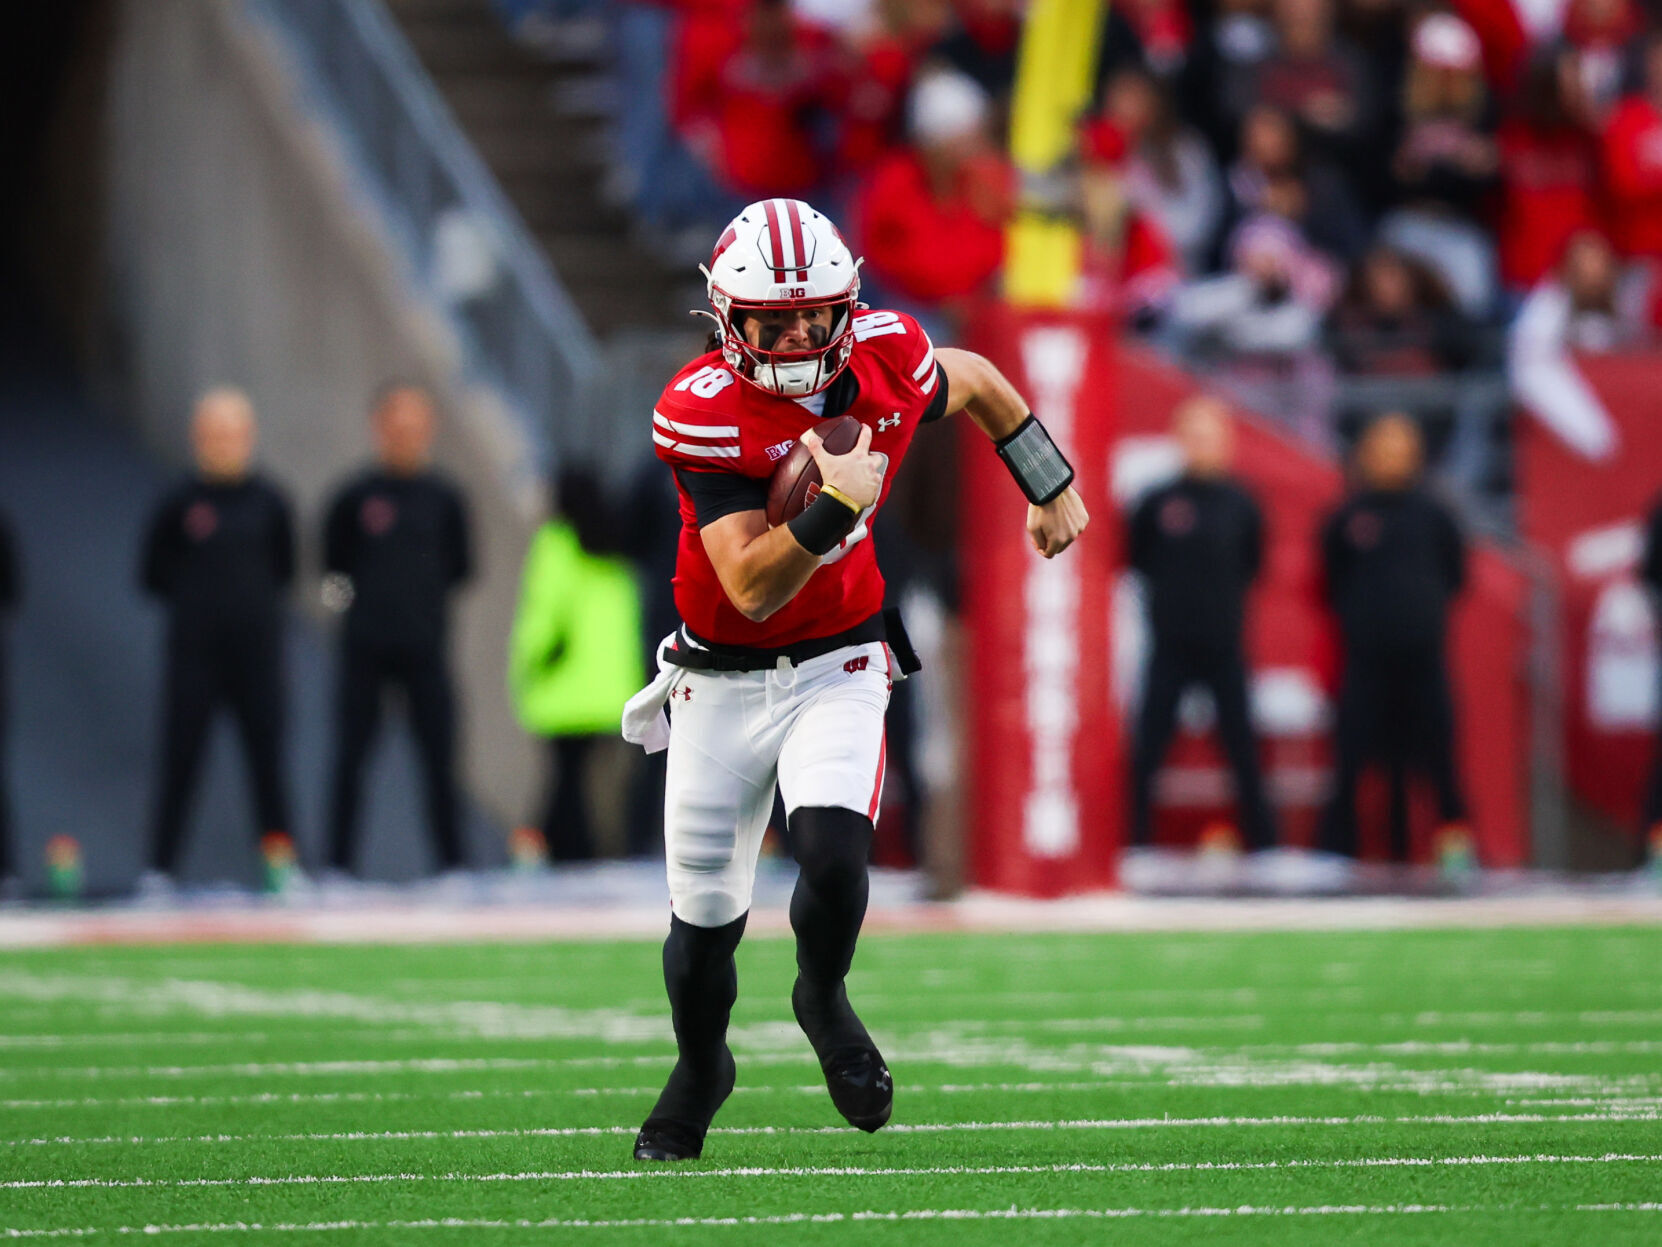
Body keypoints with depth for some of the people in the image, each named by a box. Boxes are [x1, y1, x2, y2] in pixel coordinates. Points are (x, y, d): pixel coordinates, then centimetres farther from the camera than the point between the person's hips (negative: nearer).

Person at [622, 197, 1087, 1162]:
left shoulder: (886, 359, -13)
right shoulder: (705, 413, -24)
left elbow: (975, 382, 13)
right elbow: (751, 589, -28)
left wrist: (1052, 488, 21)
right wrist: (838, 507, -41)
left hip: (839, 664, 1)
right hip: (723, 677, -1)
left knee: (833, 848, -25)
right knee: (706, 917, 7)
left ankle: (823, 1000, 9)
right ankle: (700, 1068, 39)